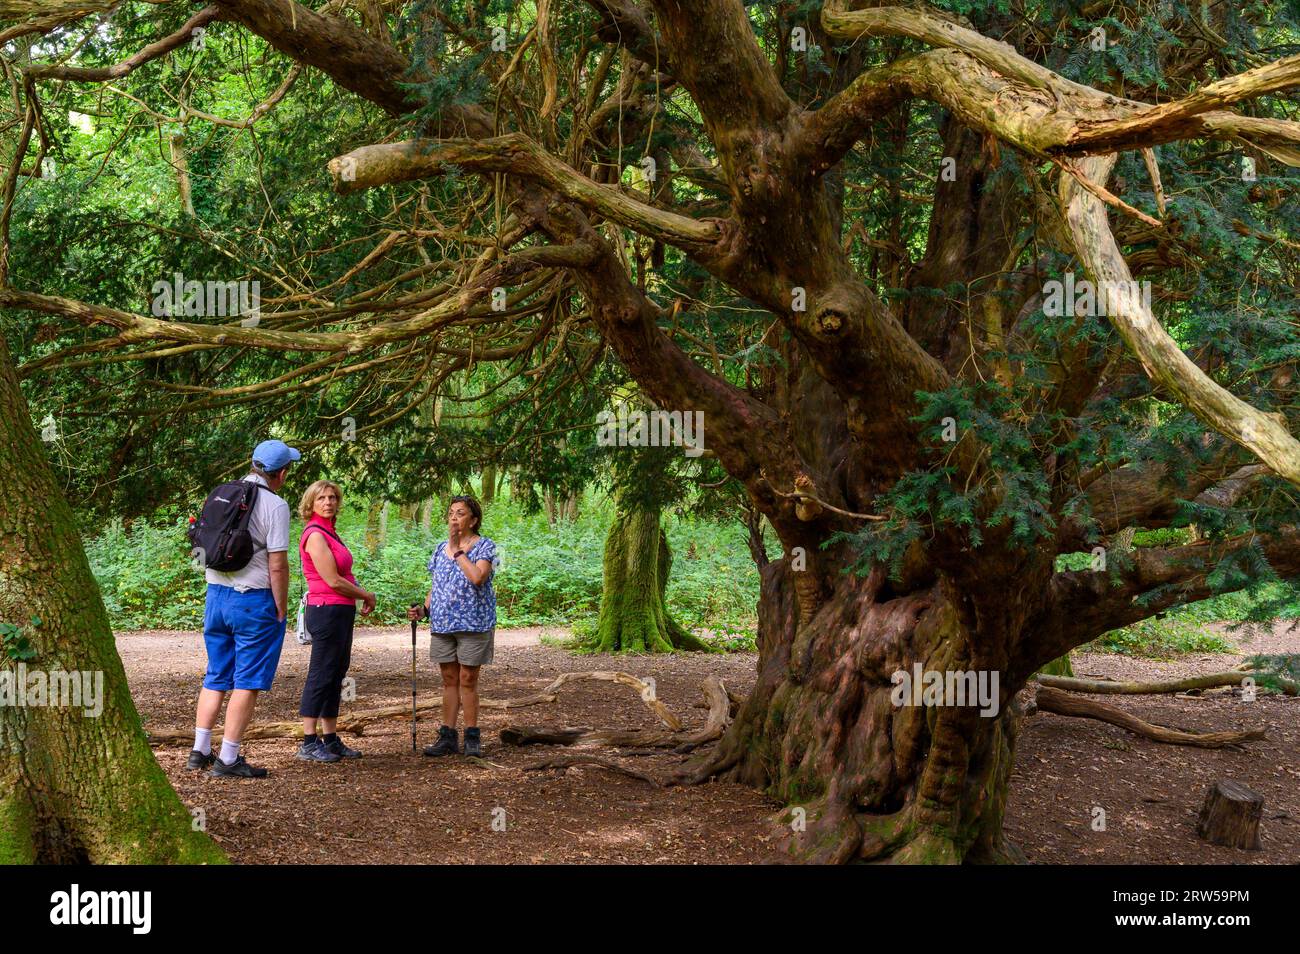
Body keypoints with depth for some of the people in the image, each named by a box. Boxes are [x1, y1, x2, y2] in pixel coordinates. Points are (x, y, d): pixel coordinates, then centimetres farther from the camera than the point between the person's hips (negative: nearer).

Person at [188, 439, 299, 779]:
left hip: (216, 595, 7)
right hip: (254, 600, -7)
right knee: (247, 682, 0)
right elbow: (277, 565, -15)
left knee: (215, 677, 16)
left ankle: (200, 751, 18)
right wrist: (281, 610, -7)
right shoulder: (274, 506, -12)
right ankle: (228, 760, 0)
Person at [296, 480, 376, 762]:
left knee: (336, 676, 12)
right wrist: (367, 596, -4)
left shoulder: (329, 532, 16)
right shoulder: (315, 535, -13)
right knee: (321, 677, -6)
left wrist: (362, 596, 8)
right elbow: (333, 581, -17)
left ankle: (331, 739, 18)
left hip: (341, 612, 10)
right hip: (326, 610, -10)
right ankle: (308, 744, -2)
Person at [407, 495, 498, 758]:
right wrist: (424, 610, 2)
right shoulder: (441, 549, 13)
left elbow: (477, 577, -23)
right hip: (442, 623, 5)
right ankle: (448, 737, 13)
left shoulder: (485, 546, -5)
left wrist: (457, 550, -15)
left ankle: (472, 737, 9)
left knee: (467, 680, 0)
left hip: (473, 623, -5)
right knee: (449, 680, 9)